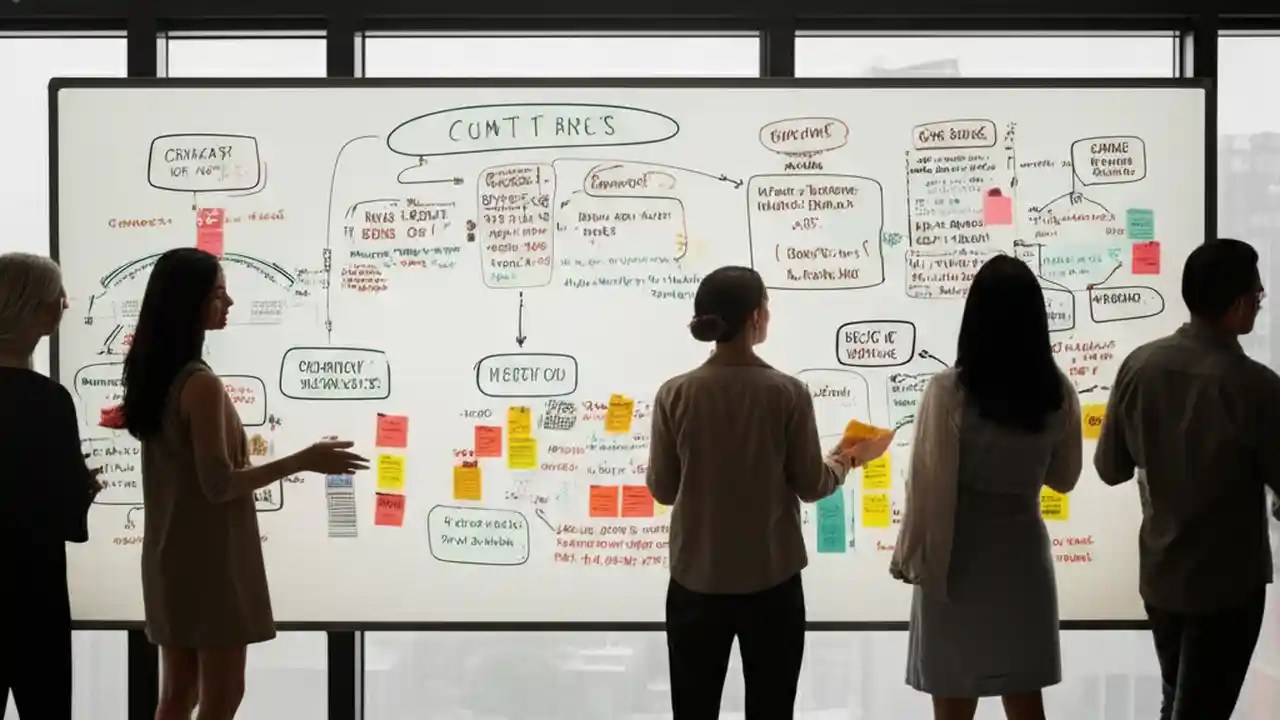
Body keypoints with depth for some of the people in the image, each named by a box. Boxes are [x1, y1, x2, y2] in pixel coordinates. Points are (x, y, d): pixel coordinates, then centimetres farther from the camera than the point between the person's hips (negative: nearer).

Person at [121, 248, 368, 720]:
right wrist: (304, 461, -18)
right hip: (210, 557, -9)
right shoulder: (200, 384, -20)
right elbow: (218, 485, -21)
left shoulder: (153, 373, 8)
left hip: (171, 556, 9)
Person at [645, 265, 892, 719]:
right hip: (772, 580, -1)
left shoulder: (675, 394, -8)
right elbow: (810, 486, -4)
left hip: (697, 580, 1)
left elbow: (661, 489, -1)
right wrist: (847, 460, 16)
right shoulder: (787, 393, -11)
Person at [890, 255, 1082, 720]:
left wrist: (912, 556, -2)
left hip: (958, 563, -3)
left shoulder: (948, 392, -17)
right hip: (1023, 559, 4)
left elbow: (929, 486, -14)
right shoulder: (1058, 393, -5)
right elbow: (1063, 478, 8)